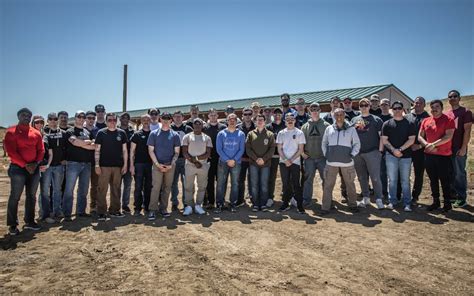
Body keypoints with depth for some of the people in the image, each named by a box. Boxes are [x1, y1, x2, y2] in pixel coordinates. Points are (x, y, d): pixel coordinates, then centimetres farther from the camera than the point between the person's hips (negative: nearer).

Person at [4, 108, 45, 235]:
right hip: (18, 168, -5)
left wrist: (35, 163, -8)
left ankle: (29, 221, 22)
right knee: (15, 197, -1)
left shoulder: (36, 133, 10)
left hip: (34, 168, 5)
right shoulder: (11, 132, -4)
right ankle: (12, 225, 7)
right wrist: (25, 165, -15)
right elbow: (11, 151, -11)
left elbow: (41, 150, 7)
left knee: (31, 196, 11)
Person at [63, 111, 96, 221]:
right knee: (69, 190, -5)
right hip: (73, 163, -5)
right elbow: (75, 142, -17)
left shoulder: (88, 132, 17)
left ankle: (81, 211, 20)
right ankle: (67, 214, 0)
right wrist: (88, 142, -4)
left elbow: (94, 146, 5)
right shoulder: (70, 131, 2)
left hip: (86, 163, 5)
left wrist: (81, 143, -6)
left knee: (83, 190, 10)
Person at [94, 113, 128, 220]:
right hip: (104, 166, -2)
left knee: (116, 189, 9)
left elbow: (124, 150, 9)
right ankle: (101, 212, 6)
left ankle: (114, 210, 20)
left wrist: (125, 165, 3)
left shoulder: (121, 133, 7)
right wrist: (97, 165, -6)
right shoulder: (101, 133, 2)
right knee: (102, 190, -2)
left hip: (118, 166, 2)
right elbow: (97, 150, 1)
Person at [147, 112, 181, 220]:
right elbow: (151, 150, 1)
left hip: (170, 165, 2)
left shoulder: (175, 135, 6)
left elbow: (177, 152, 6)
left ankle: (163, 208, 16)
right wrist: (158, 164, -10)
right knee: (156, 187, -7)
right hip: (157, 165, -2)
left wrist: (171, 165, -7)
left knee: (167, 188, 6)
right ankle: (152, 210, -3)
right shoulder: (154, 134, 4)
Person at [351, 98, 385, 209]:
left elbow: (382, 136, -1)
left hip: (372, 152, -4)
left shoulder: (376, 119, 4)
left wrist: (380, 150, -8)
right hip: (358, 153, 4)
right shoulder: (354, 120, 14)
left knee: (375, 177, -6)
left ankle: (379, 199, 2)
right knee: (362, 177, 10)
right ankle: (366, 198, 21)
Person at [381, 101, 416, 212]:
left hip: (406, 155, 0)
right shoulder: (387, 124, 7)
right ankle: (392, 201, 14)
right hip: (391, 155, 1)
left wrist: (400, 149, -13)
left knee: (405, 180, 3)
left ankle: (407, 203, 9)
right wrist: (393, 150, -11)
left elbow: (411, 139, -3)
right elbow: (384, 140, 2)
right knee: (392, 180, 5)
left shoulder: (409, 124, 5)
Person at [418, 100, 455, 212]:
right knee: (433, 180, 11)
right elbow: (420, 136, 8)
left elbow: (448, 137, -15)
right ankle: (435, 201, 22)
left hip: (444, 156, -4)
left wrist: (433, 144, -20)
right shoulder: (425, 121, 9)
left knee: (444, 180, 2)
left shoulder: (448, 120, -5)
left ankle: (447, 203, 14)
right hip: (429, 155, 5)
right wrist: (427, 145, -10)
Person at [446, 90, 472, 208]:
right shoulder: (447, 114, 13)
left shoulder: (466, 112, -4)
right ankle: (453, 194, 23)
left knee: (459, 173, -1)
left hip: (459, 149, -6)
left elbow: (467, 131, -9)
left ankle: (461, 199, 8)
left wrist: (463, 147, -15)